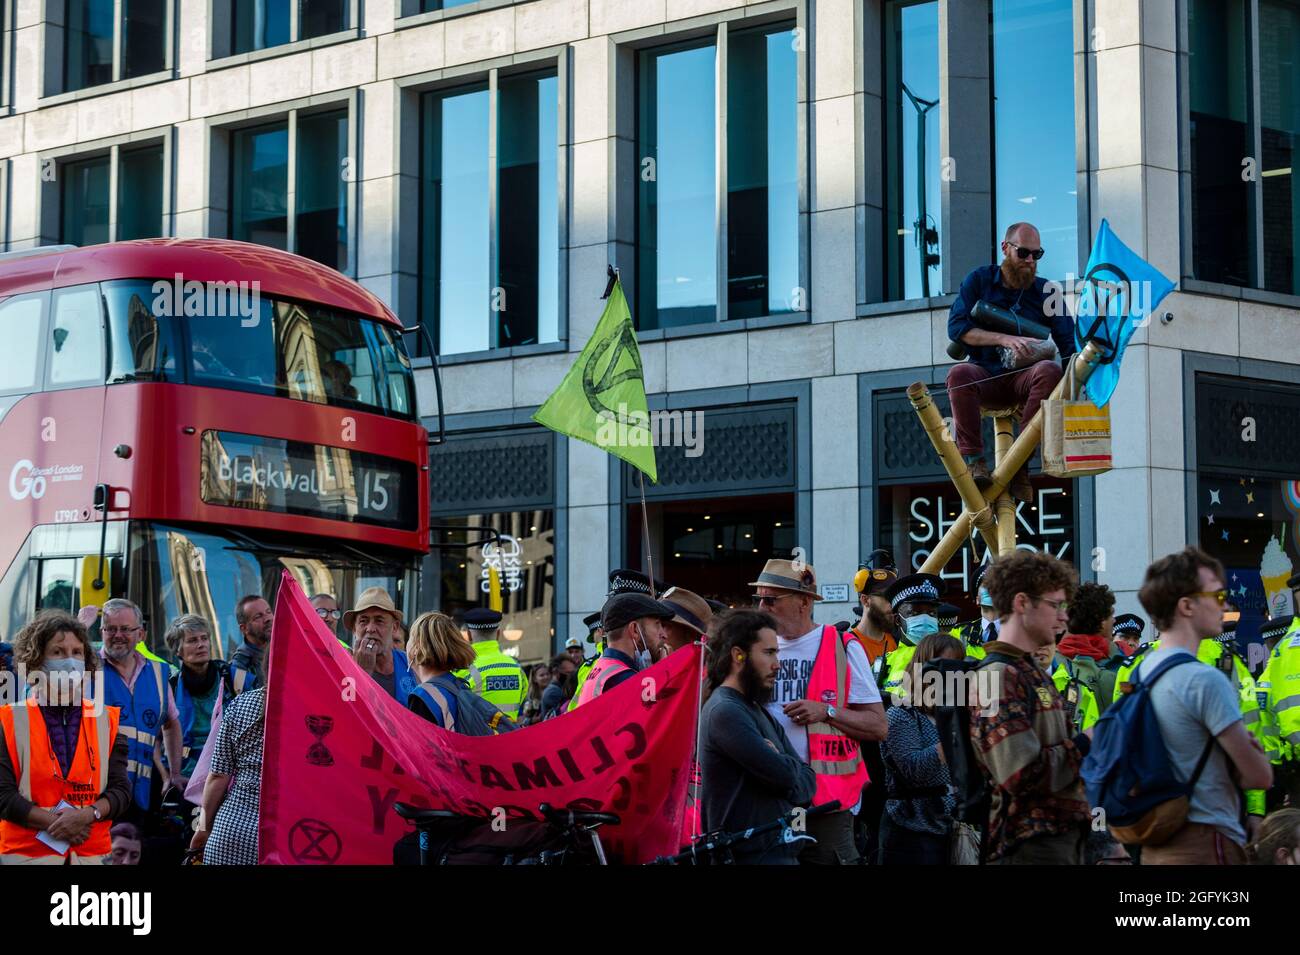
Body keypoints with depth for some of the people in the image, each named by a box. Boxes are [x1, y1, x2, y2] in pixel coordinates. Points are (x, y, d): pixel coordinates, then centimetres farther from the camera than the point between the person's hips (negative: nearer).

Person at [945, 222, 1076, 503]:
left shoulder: (1046, 292, 7)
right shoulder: (979, 280, 7)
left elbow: (1069, 343, 0)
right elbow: (957, 327, -5)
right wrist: (1004, 339, -19)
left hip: (1023, 380, 1)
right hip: (985, 377, -1)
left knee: (1049, 370, -34)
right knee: (960, 373, -35)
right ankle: (973, 460, -31)